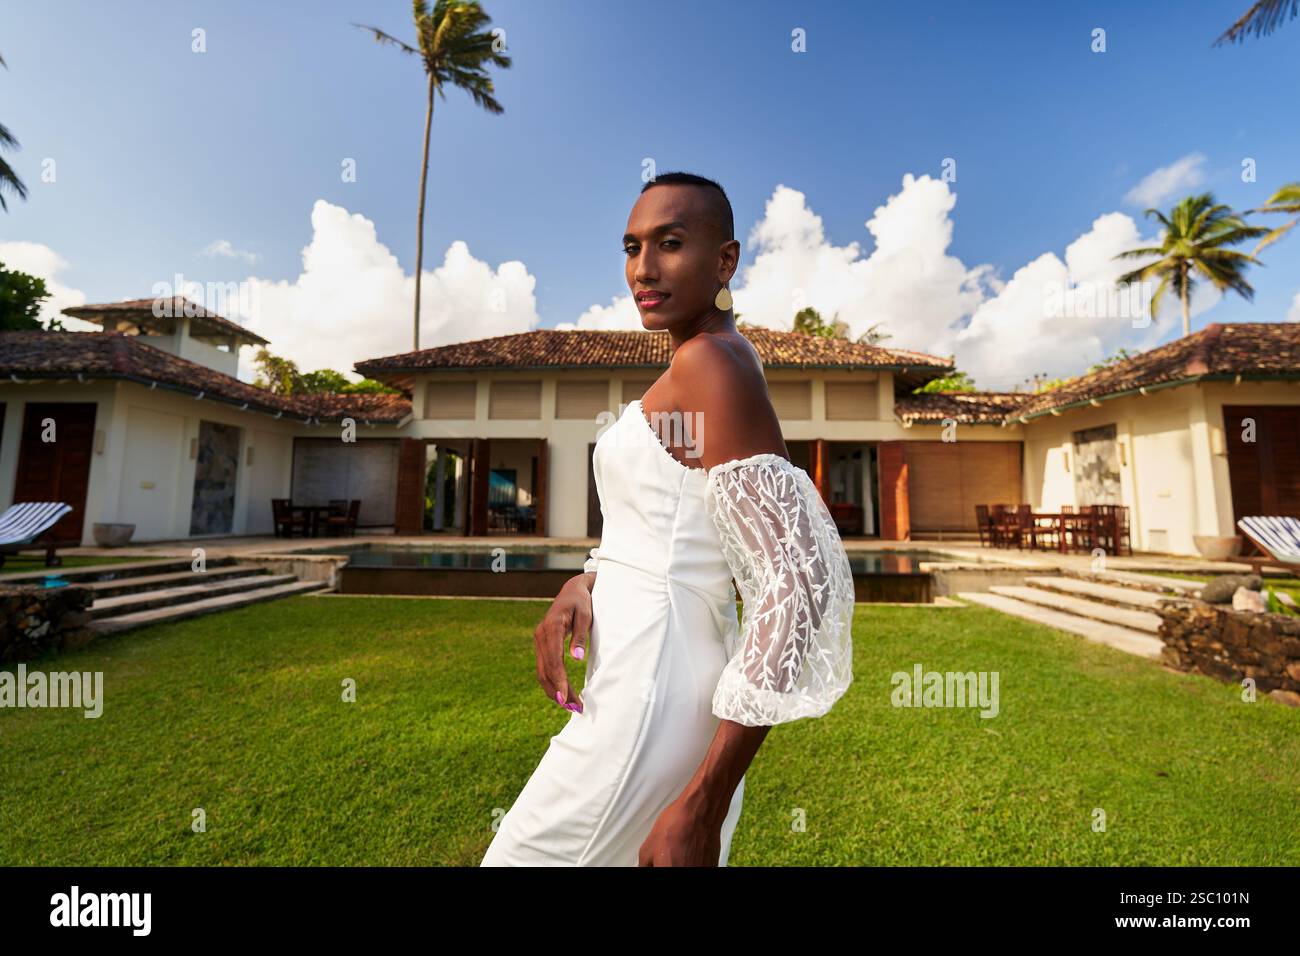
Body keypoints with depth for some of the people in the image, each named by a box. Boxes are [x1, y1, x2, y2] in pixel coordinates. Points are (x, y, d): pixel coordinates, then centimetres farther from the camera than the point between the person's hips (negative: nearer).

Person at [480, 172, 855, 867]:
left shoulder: (711, 362, -16)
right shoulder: (695, 377, 12)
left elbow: (799, 582, -22)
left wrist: (704, 804, -20)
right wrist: (582, 582, -1)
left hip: (643, 708, -9)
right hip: (683, 691, 9)